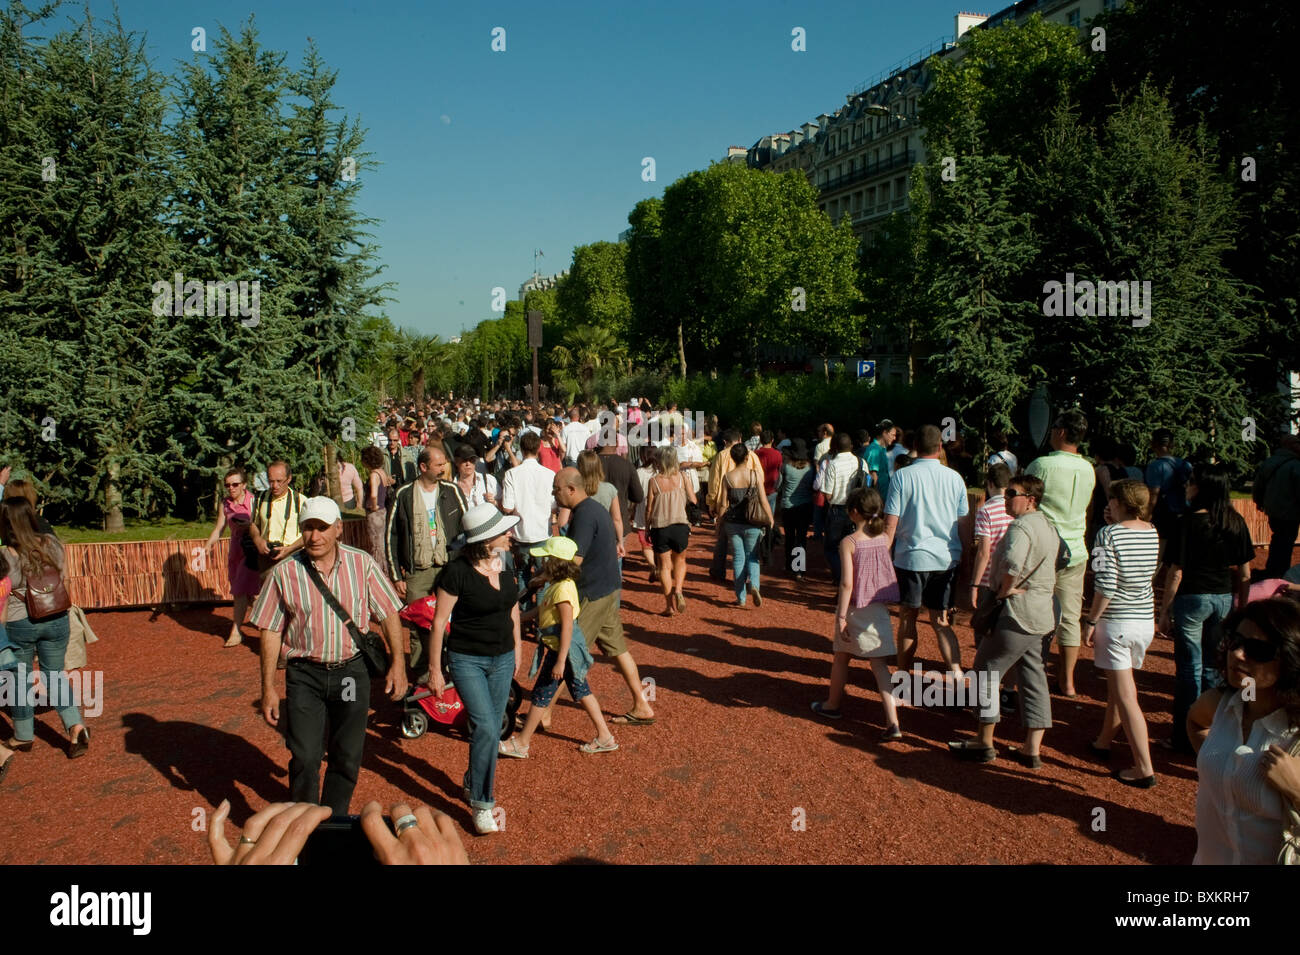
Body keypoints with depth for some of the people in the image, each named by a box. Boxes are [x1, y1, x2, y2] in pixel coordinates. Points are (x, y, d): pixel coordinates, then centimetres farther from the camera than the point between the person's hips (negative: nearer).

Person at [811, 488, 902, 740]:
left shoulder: (848, 543, -15)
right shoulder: (884, 539, 0)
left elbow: (847, 583, -19)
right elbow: (889, 575, 11)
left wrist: (841, 616, -16)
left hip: (856, 609, -4)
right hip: (879, 608, 4)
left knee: (841, 658, 17)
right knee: (880, 664, 3)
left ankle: (832, 705, 36)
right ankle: (893, 722, -6)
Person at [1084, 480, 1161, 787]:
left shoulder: (1109, 534, -16)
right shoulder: (1152, 533, 3)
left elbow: (1106, 585, -19)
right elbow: (1150, 574, 12)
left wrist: (1091, 620, -9)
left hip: (1117, 622, -7)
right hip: (1146, 620, 7)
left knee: (1125, 696, -2)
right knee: (1118, 684, 22)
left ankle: (1145, 769, -2)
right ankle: (1103, 741, 39)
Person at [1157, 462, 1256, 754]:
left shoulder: (1186, 524, -14)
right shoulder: (1236, 522, 0)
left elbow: (1175, 573, -13)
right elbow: (1244, 573, 4)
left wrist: (1164, 612, -5)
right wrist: (1241, 608, 15)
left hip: (1191, 598, -5)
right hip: (1224, 599, 5)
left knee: (1190, 669, 5)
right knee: (1213, 667, 16)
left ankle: (1186, 738, 12)